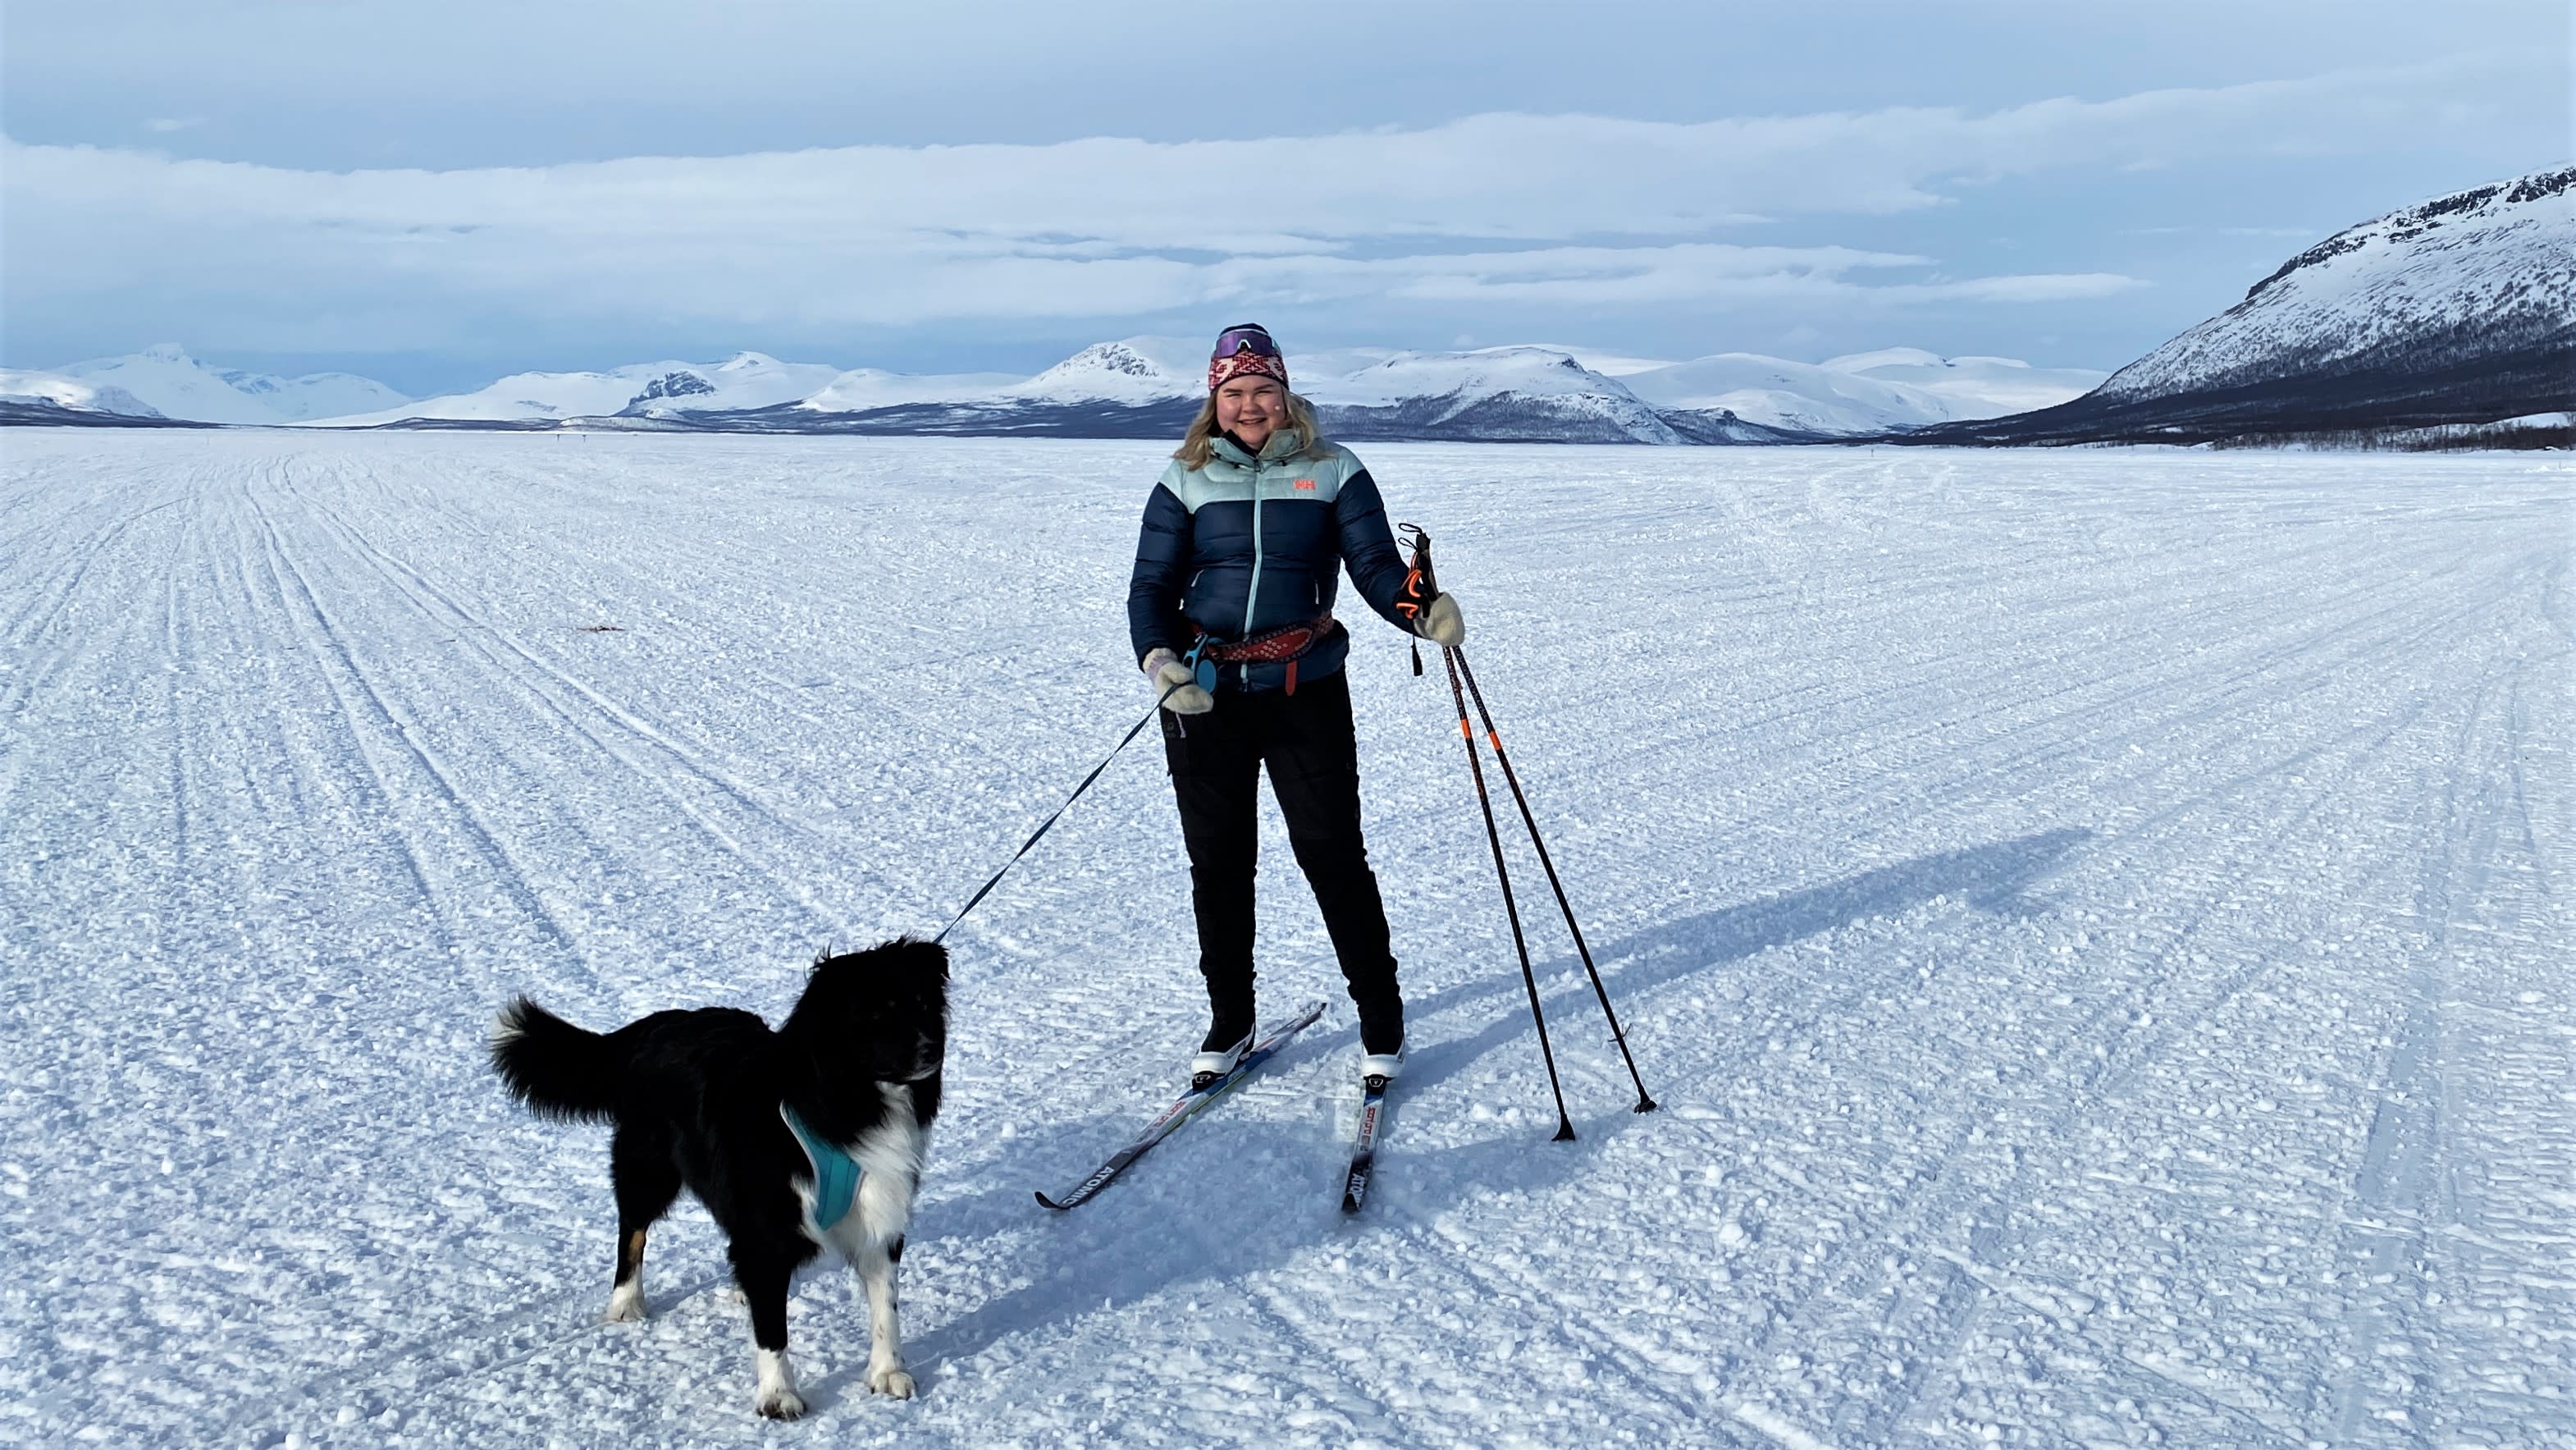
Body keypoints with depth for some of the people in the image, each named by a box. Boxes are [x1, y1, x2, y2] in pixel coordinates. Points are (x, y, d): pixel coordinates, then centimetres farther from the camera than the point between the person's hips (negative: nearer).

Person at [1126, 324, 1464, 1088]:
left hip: (1305, 690, -2)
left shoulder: (1334, 472, 3)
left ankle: (1381, 1017, 14)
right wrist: (1158, 658, -16)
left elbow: (1376, 566, -3)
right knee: (1218, 864, 9)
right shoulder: (1185, 481, 6)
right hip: (1204, 696, 2)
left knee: (1333, 855, -2)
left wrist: (1423, 612, -24)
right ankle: (1229, 1022, 25)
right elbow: (1151, 587, 4)